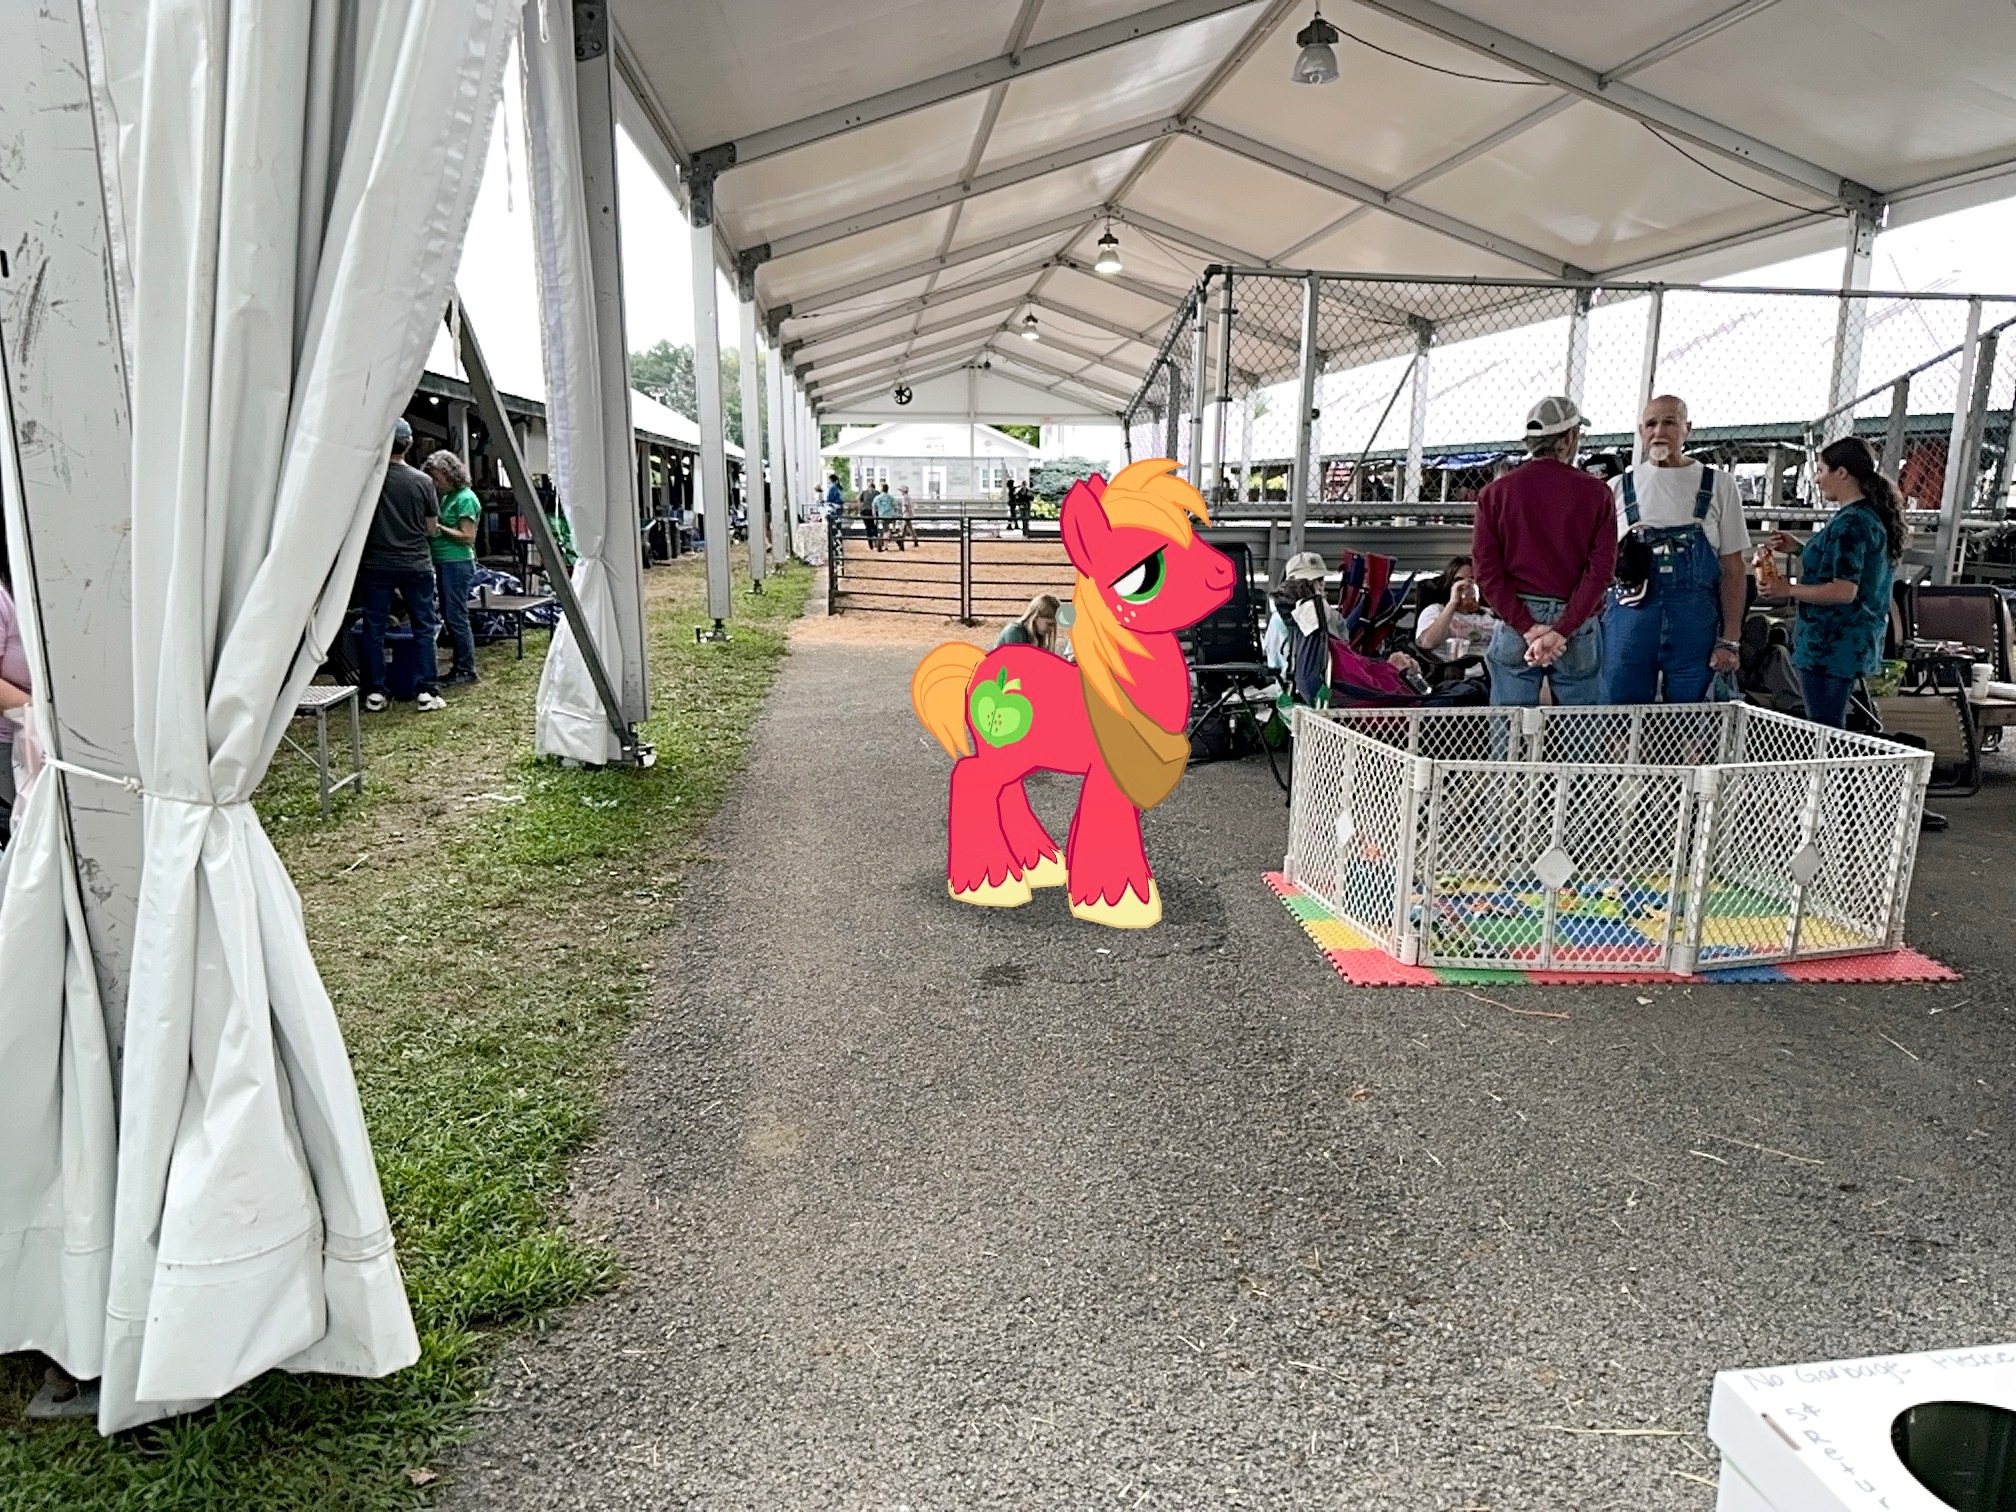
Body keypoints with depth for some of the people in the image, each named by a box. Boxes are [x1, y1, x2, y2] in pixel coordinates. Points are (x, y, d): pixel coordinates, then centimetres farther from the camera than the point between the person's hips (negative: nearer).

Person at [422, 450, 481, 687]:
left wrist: (440, 528, -17)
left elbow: (468, 537, -15)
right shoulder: (447, 497, 16)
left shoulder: (464, 498, -11)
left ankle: (467, 669, -1)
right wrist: (434, 528, 4)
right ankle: (459, 667, 19)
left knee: (456, 616, -7)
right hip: (444, 562, 10)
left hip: (457, 563, -10)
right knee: (448, 616, 12)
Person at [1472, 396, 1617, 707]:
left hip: (1514, 623, 1)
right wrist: (1562, 631, -10)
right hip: (1577, 625, -1)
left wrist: (1526, 627, -7)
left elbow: (1487, 571, -5)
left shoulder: (1495, 492, 2)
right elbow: (1601, 569, -7)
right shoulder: (1595, 493, 0)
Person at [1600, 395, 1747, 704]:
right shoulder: (1618, 488, 9)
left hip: (1695, 622, 0)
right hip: (1629, 619, 0)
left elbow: (1733, 569, 6)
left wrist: (1730, 641, 1)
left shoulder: (1719, 484, 8)